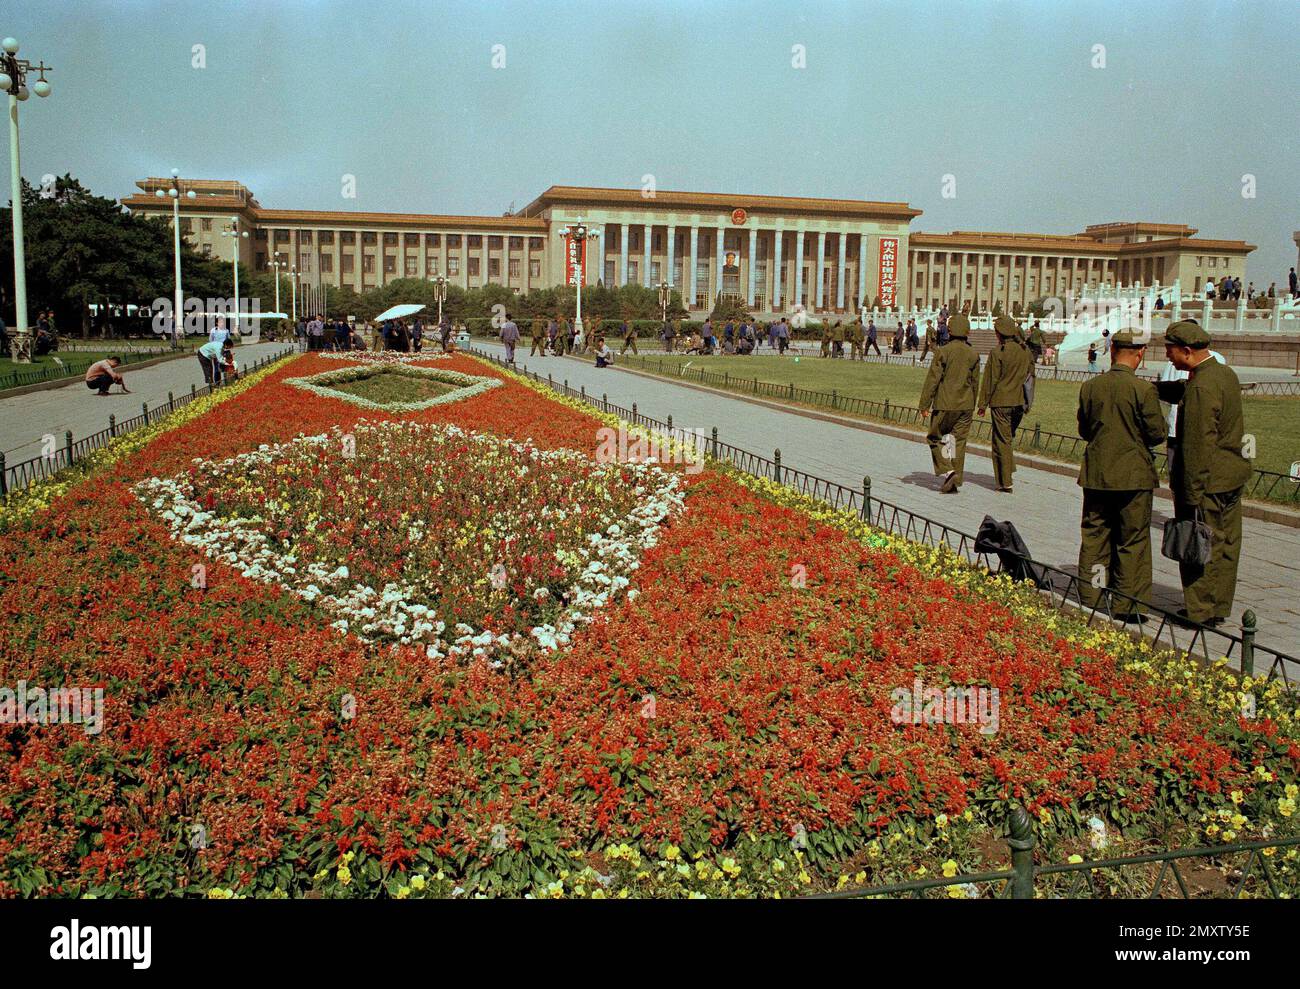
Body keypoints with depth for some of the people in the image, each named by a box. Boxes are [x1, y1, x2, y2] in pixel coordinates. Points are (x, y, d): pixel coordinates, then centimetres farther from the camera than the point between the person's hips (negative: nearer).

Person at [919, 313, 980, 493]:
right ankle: (954, 483, 9)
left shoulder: (943, 351, -9)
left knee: (935, 438, 10)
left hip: (944, 404, -4)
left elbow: (933, 379, -10)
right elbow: (975, 382, 10)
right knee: (959, 442, 9)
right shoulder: (973, 354, 3)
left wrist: (924, 405, -5)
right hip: (965, 405, 4)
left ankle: (948, 471, -9)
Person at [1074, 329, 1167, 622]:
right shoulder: (1143, 389, -14)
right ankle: (1127, 606, 10)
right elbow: (1156, 433, -9)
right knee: (1132, 541, 6)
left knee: (1093, 537, 12)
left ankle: (1089, 601, 16)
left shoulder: (1090, 386, -2)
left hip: (1096, 473, 4)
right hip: (1133, 475, -3)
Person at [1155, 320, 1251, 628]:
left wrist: (1193, 495, -21)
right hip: (1232, 476, 9)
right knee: (1225, 545, 16)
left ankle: (1201, 611, 11)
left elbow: (1198, 445, -23)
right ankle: (1219, 607, 27)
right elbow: (1181, 390, 24)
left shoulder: (1201, 388, -22)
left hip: (1207, 481, -9)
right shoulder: (1225, 373, 8)